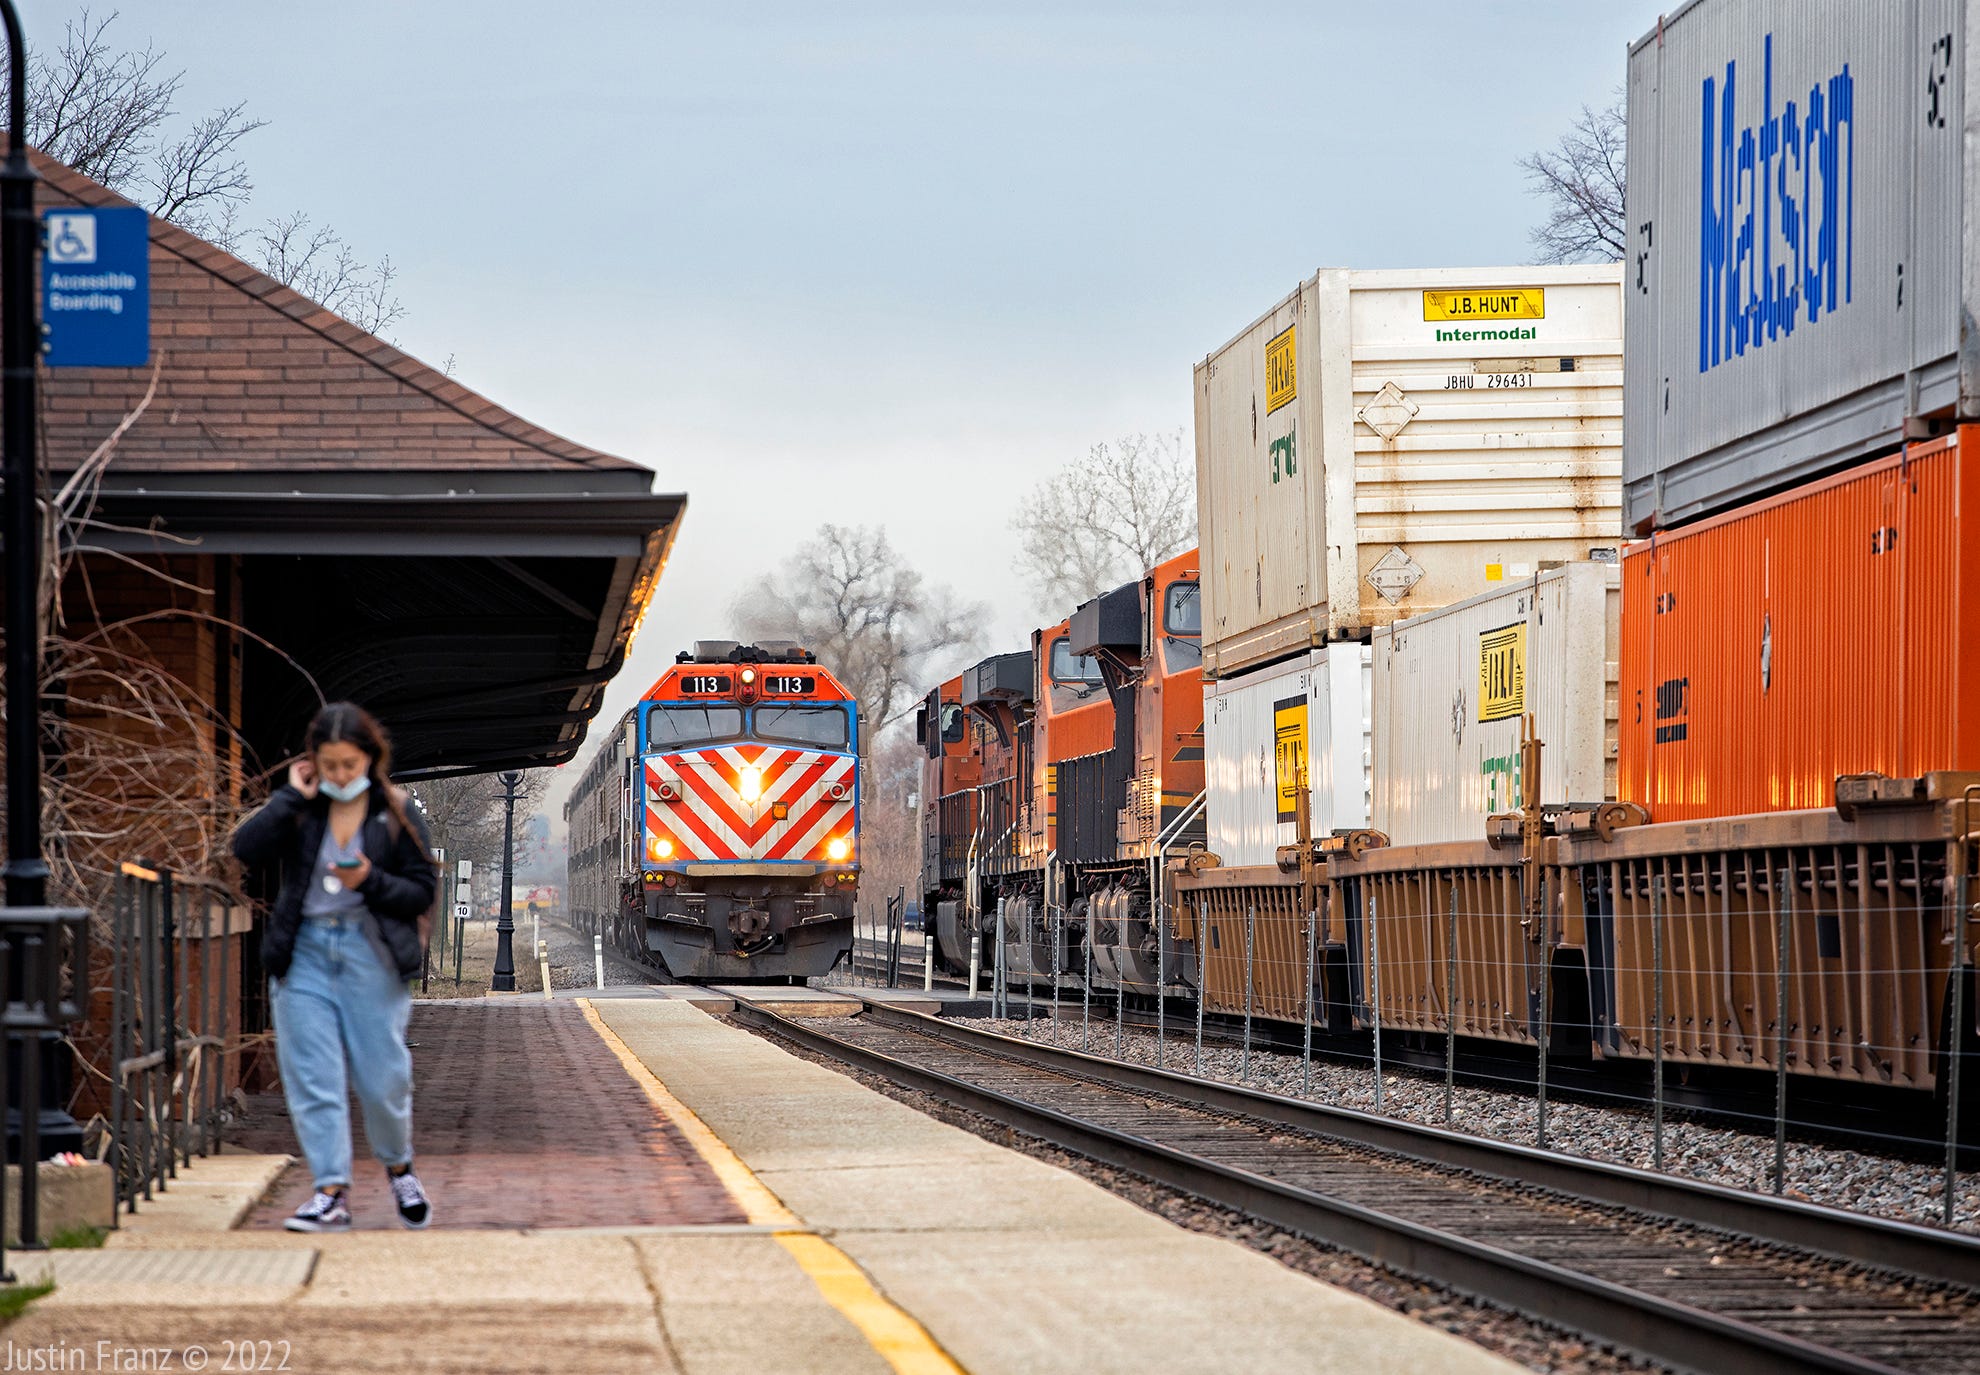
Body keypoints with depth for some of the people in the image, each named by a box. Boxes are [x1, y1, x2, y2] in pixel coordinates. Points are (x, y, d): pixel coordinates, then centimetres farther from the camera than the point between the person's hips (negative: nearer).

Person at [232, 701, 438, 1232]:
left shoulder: (396, 814, 2)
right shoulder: (299, 811, 5)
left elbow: (423, 892, 2)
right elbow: (247, 849, -11)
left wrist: (371, 882, -14)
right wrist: (292, 796, -10)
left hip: (371, 955, -2)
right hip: (304, 954, 2)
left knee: (383, 1077, 1)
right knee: (312, 1079, -2)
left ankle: (399, 1168, 27)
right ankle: (331, 1192, 1)